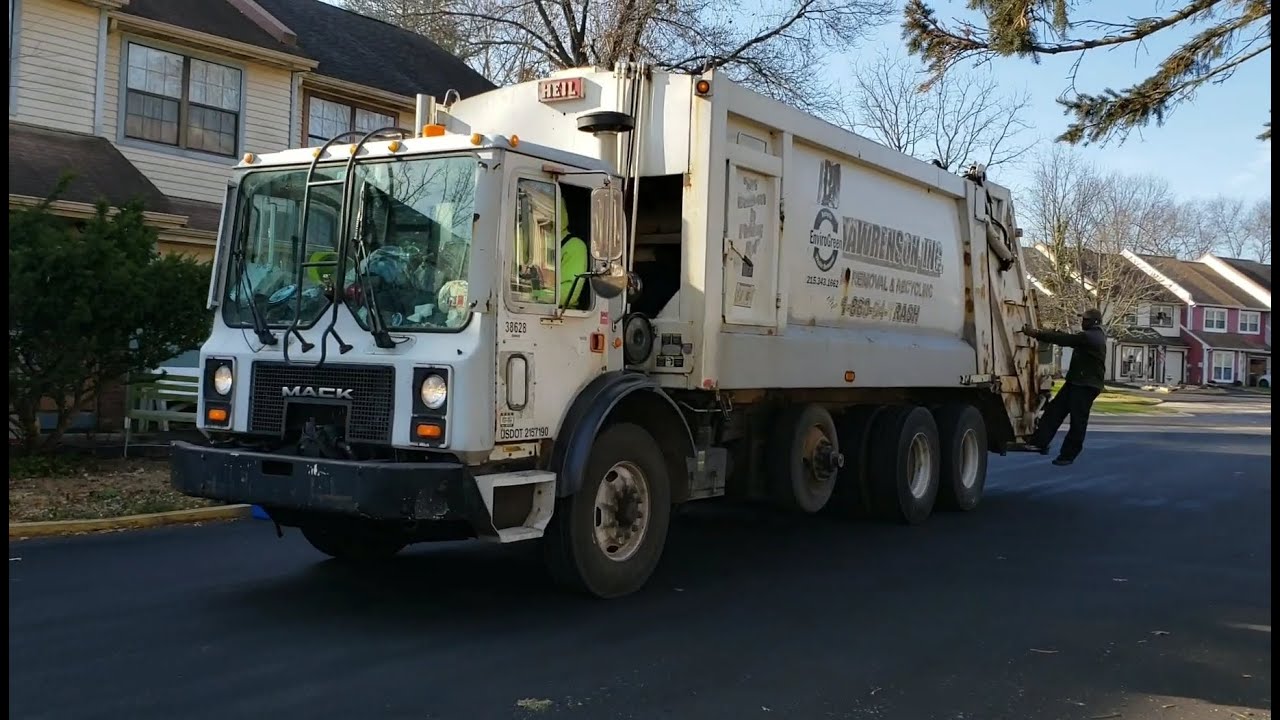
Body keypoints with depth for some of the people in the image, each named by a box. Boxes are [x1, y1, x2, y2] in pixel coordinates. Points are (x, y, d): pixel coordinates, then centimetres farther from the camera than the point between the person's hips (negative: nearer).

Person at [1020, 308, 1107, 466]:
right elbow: (1069, 338, 17)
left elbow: (1064, 339, -22)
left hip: (1086, 386, -10)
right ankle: (1040, 442, 0)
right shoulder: (1094, 335, 15)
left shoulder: (1090, 337, -18)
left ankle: (1068, 455, 3)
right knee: (1054, 410, 3)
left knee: (1077, 420, -2)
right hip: (1075, 382, 10)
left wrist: (1036, 334, -20)